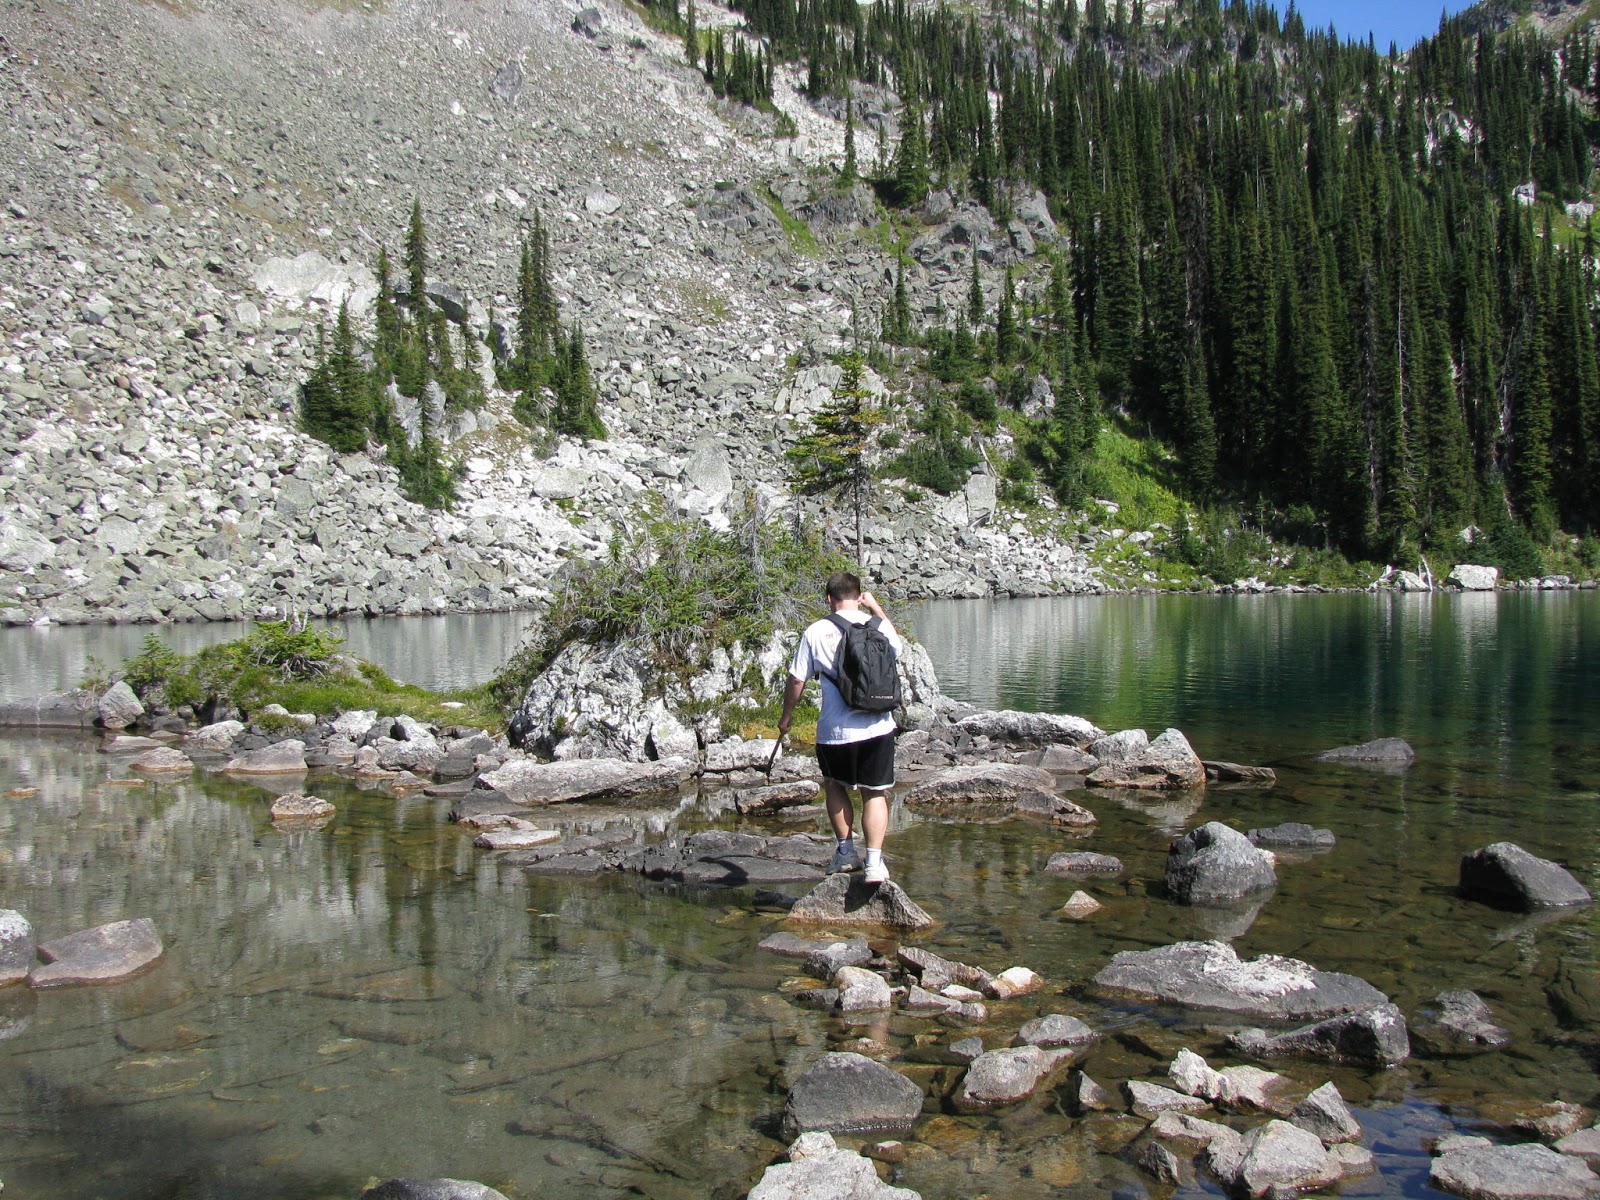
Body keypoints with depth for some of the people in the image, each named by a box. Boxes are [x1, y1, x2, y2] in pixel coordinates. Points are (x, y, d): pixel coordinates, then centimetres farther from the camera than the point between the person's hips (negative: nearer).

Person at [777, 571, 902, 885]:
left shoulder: (815, 632, -5)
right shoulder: (879, 626, 1)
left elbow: (796, 681, 0)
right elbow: (897, 649, 25)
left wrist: (786, 717, 16)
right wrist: (876, 607, 29)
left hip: (836, 730, -1)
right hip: (878, 727, 1)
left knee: (834, 785, 23)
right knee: (875, 793, 11)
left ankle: (846, 851, 22)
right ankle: (874, 862, -1)